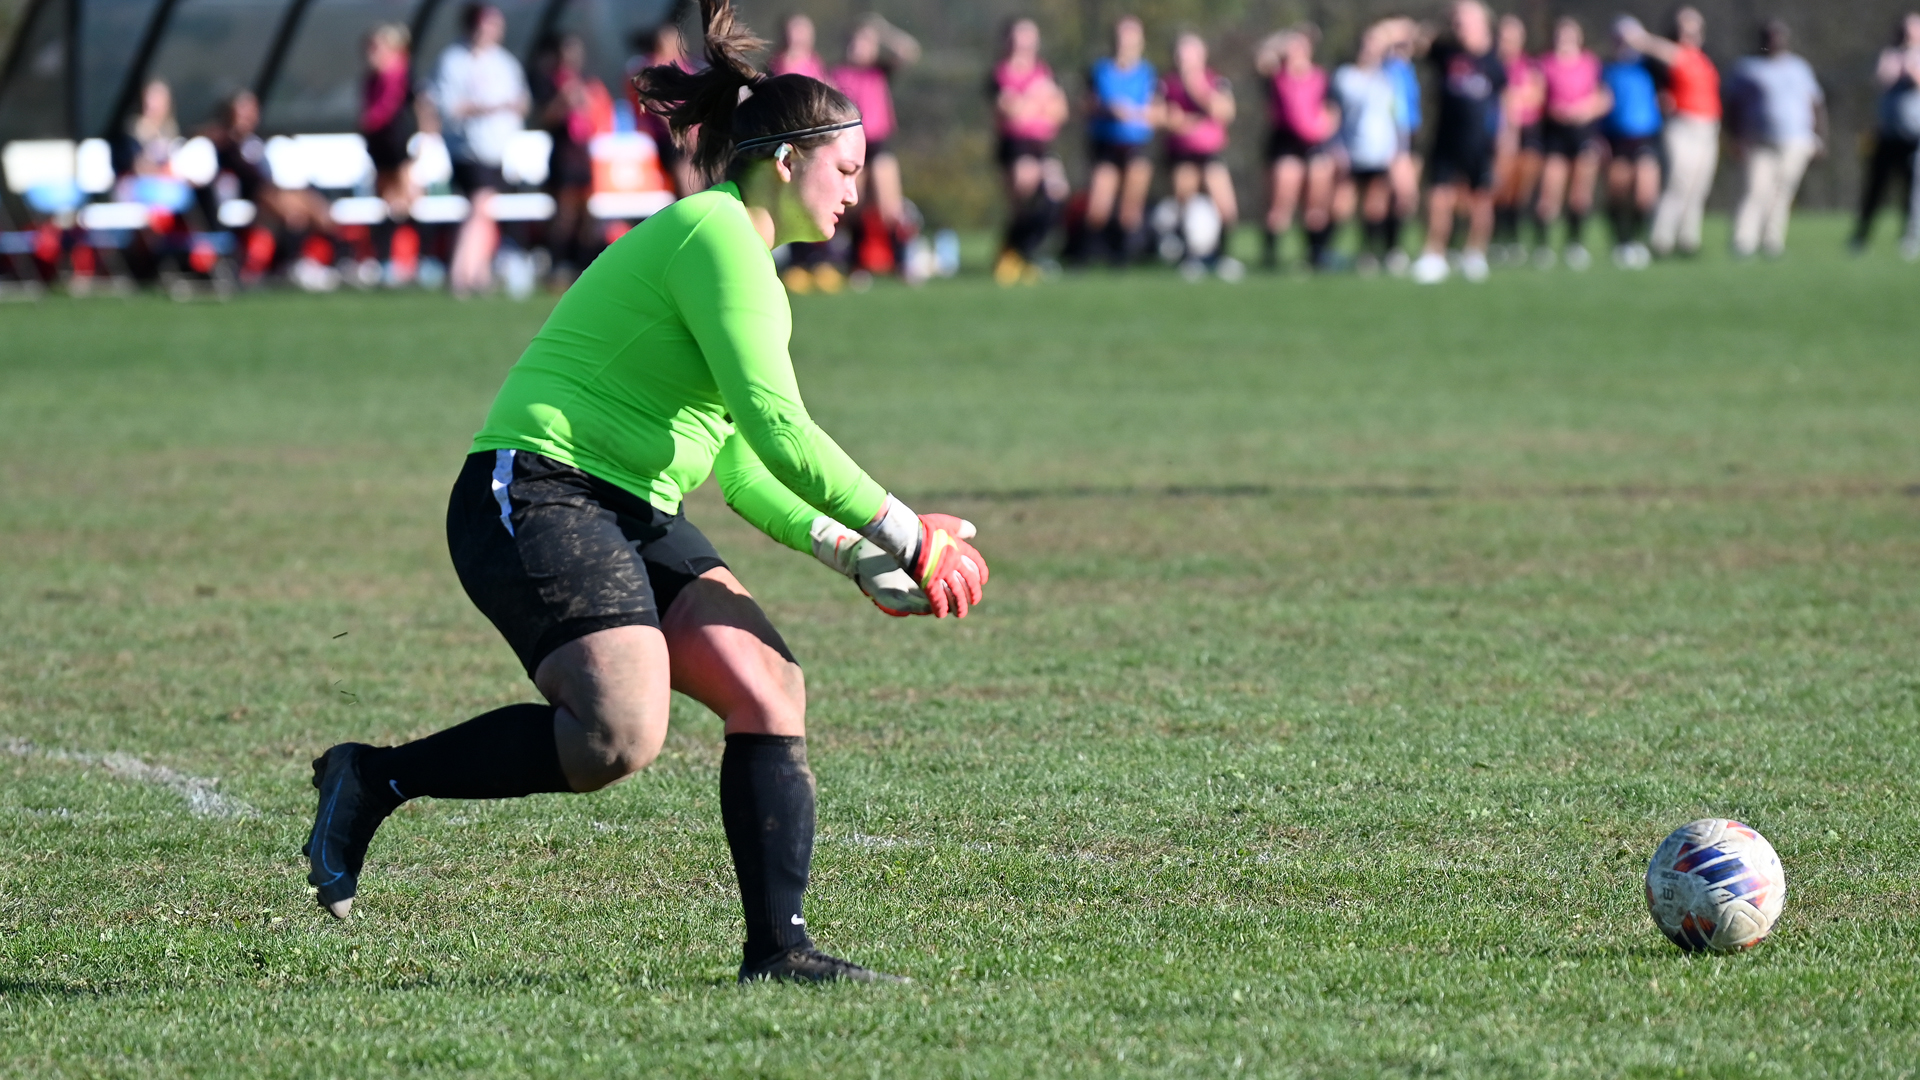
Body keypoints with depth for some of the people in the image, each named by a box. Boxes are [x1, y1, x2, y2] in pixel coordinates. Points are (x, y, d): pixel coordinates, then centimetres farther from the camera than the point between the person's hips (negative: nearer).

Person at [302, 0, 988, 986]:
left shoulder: (745, 262, 21)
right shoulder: (716, 236, -11)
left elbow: (736, 461, 24)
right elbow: (779, 430, -18)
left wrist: (844, 550, 12)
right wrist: (906, 535, -10)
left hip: (632, 517, 10)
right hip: (536, 500, -10)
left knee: (769, 689, -7)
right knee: (622, 735, -25)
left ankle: (778, 948, -7)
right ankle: (374, 780, -9)